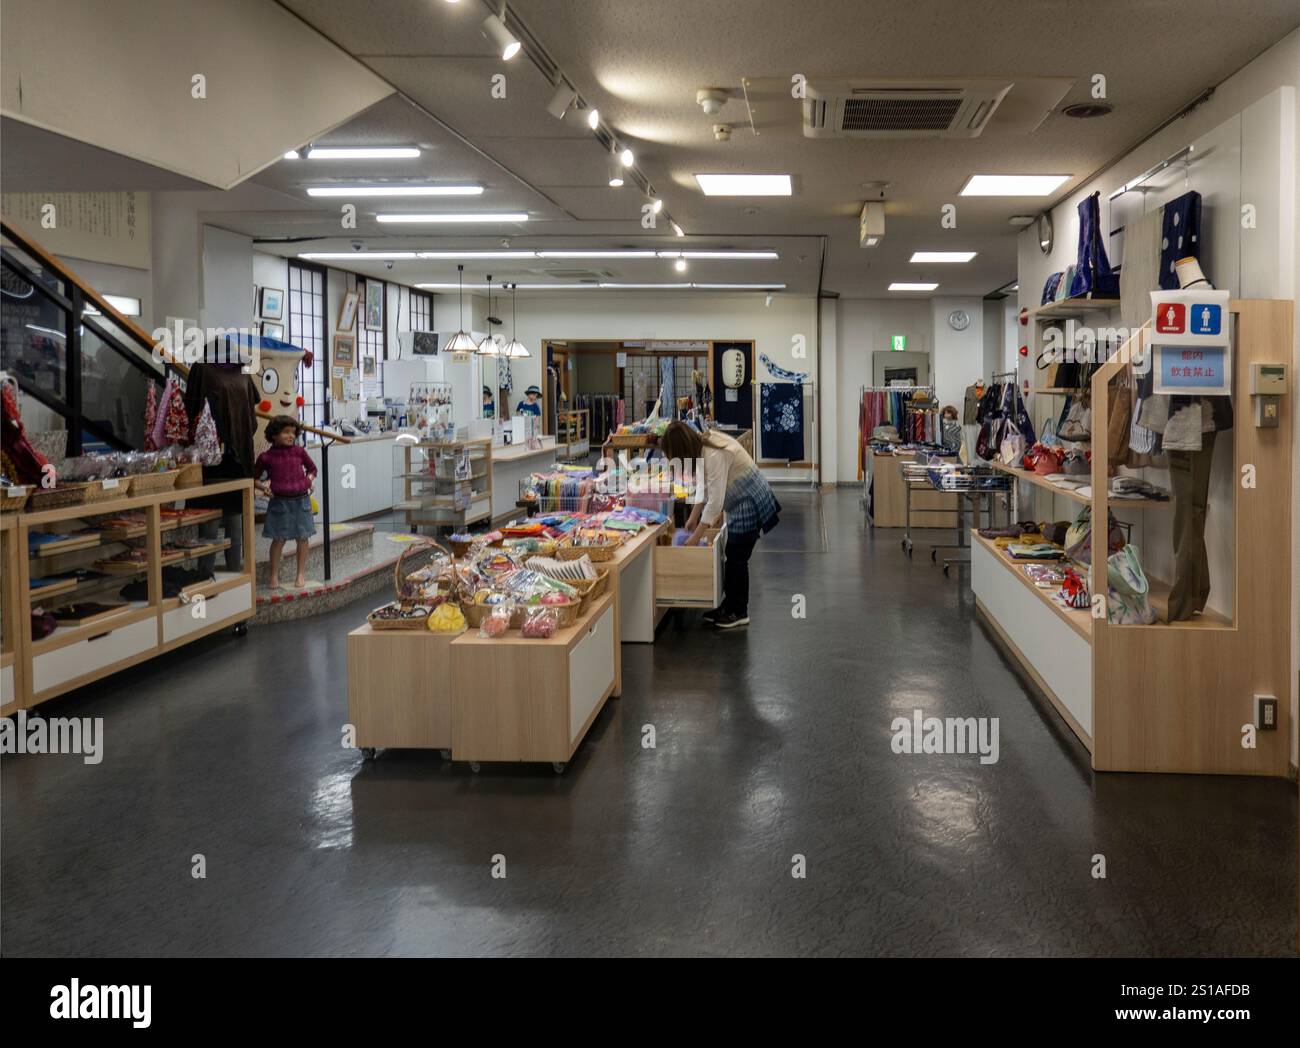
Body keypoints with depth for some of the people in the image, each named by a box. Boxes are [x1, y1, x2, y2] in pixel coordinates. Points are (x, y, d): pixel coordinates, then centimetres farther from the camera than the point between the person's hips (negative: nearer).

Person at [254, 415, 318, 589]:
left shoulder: (299, 451, 4)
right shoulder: (266, 457, -1)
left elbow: (312, 468, 19)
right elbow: (254, 476, 10)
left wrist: (310, 479, 1)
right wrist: (262, 486, -7)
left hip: (301, 500, 2)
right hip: (279, 501, -2)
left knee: (303, 537, 7)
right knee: (278, 539, 1)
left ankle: (301, 573, 19)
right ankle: (274, 575, 12)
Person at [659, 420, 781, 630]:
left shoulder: (715, 456, -31)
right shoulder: (701, 446, -3)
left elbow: (715, 501, -29)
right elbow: (703, 485, 9)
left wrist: (696, 537, -23)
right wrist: (694, 517, 9)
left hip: (750, 503, -9)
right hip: (739, 503, 9)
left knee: (736, 558, -1)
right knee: (731, 556, 14)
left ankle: (739, 613, 11)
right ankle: (730, 605, 24)